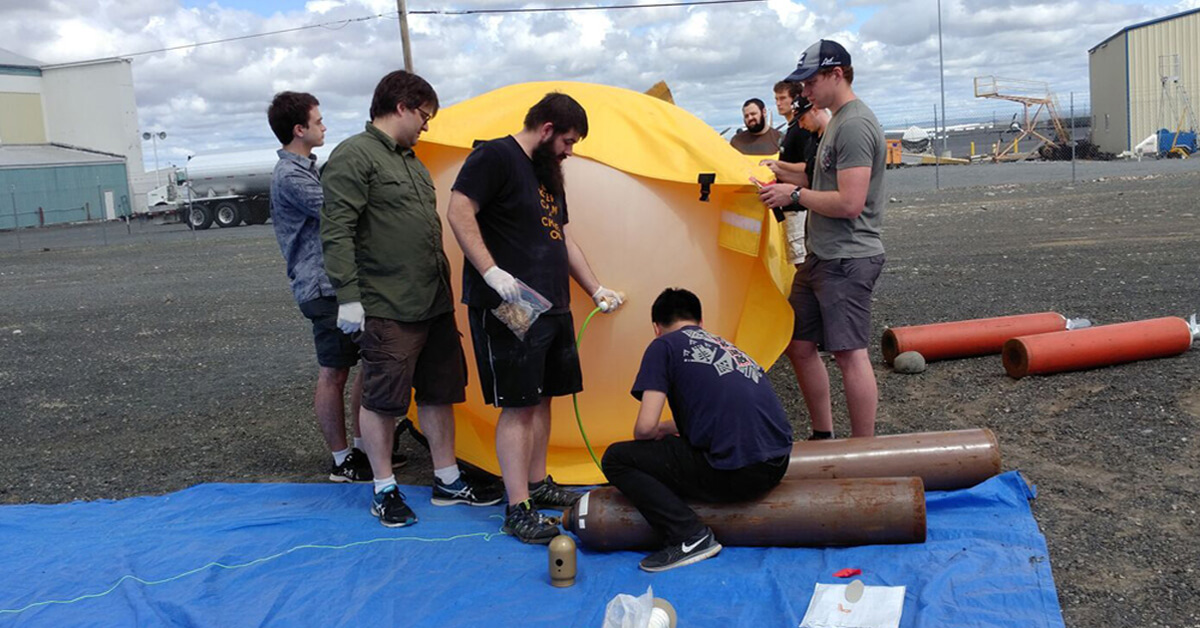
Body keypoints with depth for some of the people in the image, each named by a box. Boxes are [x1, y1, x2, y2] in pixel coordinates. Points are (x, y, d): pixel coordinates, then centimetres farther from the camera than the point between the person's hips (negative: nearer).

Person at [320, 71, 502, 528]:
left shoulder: (411, 161, 18)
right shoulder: (354, 156, -11)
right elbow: (336, 233, -17)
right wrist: (348, 296, -21)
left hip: (434, 303, 9)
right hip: (387, 310, -9)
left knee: (439, 392, 14)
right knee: (382, 400, 2)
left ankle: (447, 481, 25)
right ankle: (384, 491, 16)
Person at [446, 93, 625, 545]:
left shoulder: (548, 174, 19)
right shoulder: (495, 158, -9)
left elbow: (563, 239, 24)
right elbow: (460, 213, -19)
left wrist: (597, 290, 24)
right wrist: (492, 273, -27)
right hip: (508, 309, -9)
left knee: (542, 396, 14)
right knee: (518, 405, -7)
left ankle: (537, 484, 28)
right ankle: (518, 511, -1)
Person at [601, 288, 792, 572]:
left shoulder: (663, 346, 2)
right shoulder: (727, 346, 23)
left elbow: (645, 427, -6)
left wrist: (658, 432, 17)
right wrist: (667, 429, 42)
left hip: (735, 472, -8)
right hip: (777, 465, 9)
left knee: (616, 459, 3)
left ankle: (690, 537, -8)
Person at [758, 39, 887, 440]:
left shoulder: (854, 125, -16)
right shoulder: (837, 121, 17)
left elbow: (850, 202, -23)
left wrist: (795, 195, -14)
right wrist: (791, 180, 11)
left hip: (847, 260, -11)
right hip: (821, 256, 11)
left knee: (850, 355, -7)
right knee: (800, 346, 14)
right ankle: (823, 437, 27)